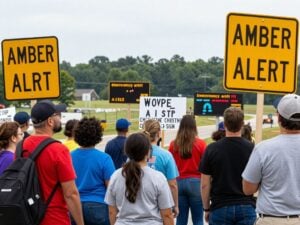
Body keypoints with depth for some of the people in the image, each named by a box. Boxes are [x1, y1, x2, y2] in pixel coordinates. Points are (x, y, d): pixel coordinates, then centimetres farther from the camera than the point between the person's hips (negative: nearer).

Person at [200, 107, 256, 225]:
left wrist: (206, 208, 8)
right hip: (246, 206, 1)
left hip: (220, 208, -1)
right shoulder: (252, 148, -4)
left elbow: (205, 184, -3)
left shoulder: (212, 149, -6)